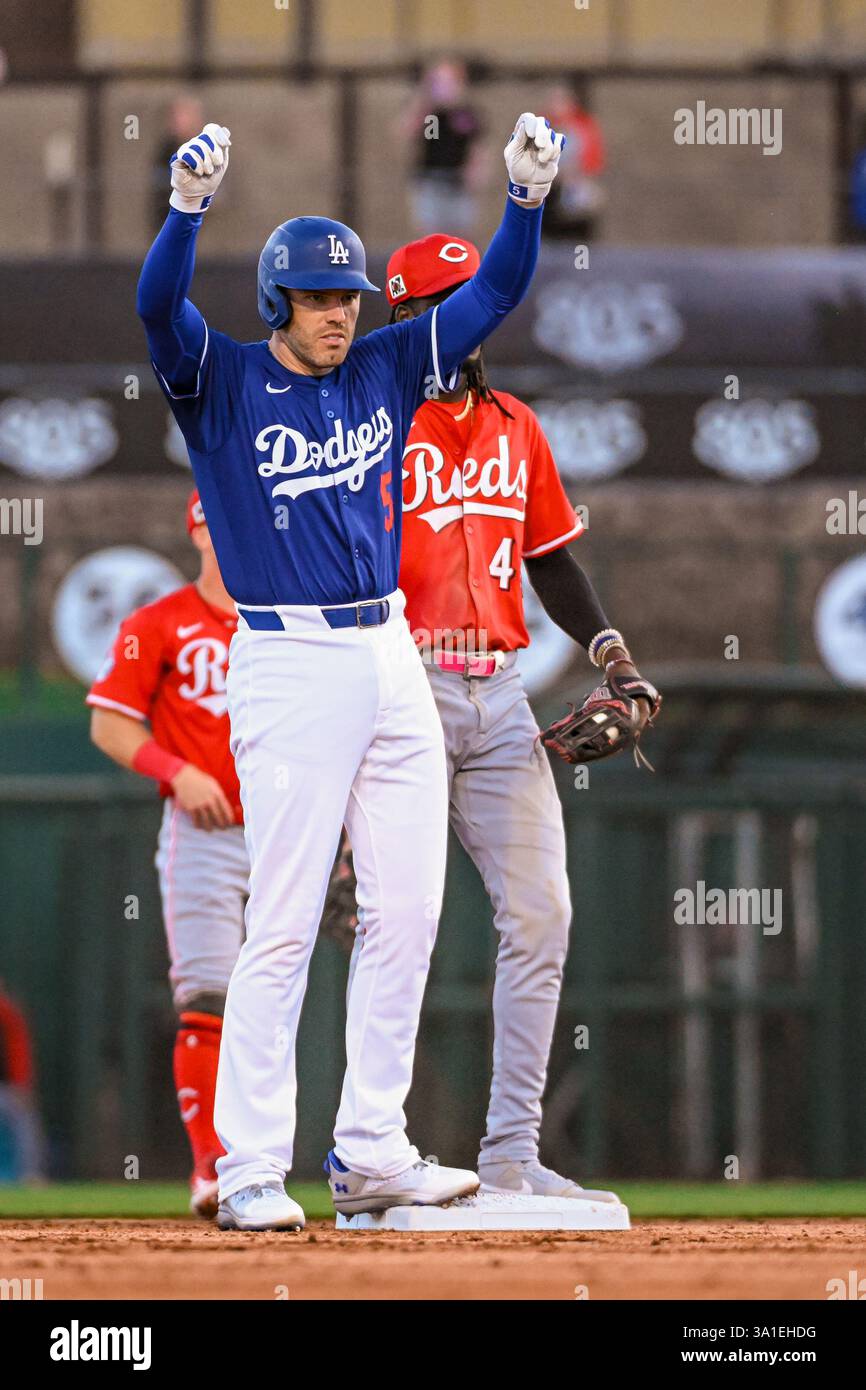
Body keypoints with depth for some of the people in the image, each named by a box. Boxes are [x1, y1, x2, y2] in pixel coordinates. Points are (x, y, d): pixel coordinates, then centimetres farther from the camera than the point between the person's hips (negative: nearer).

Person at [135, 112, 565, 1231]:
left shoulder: (384, 371, 11)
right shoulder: (222, 383, -2)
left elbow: (491, 296, 11)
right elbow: (158, 307, -20)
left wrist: (526, 199, -4)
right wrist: (188, 206, -36)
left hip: (391, 658, 6)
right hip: (289, 666, -6)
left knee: (408, 911, 6)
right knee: (283, 925, -7)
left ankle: (370, 1153, 13)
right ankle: (250, 1169, -4)